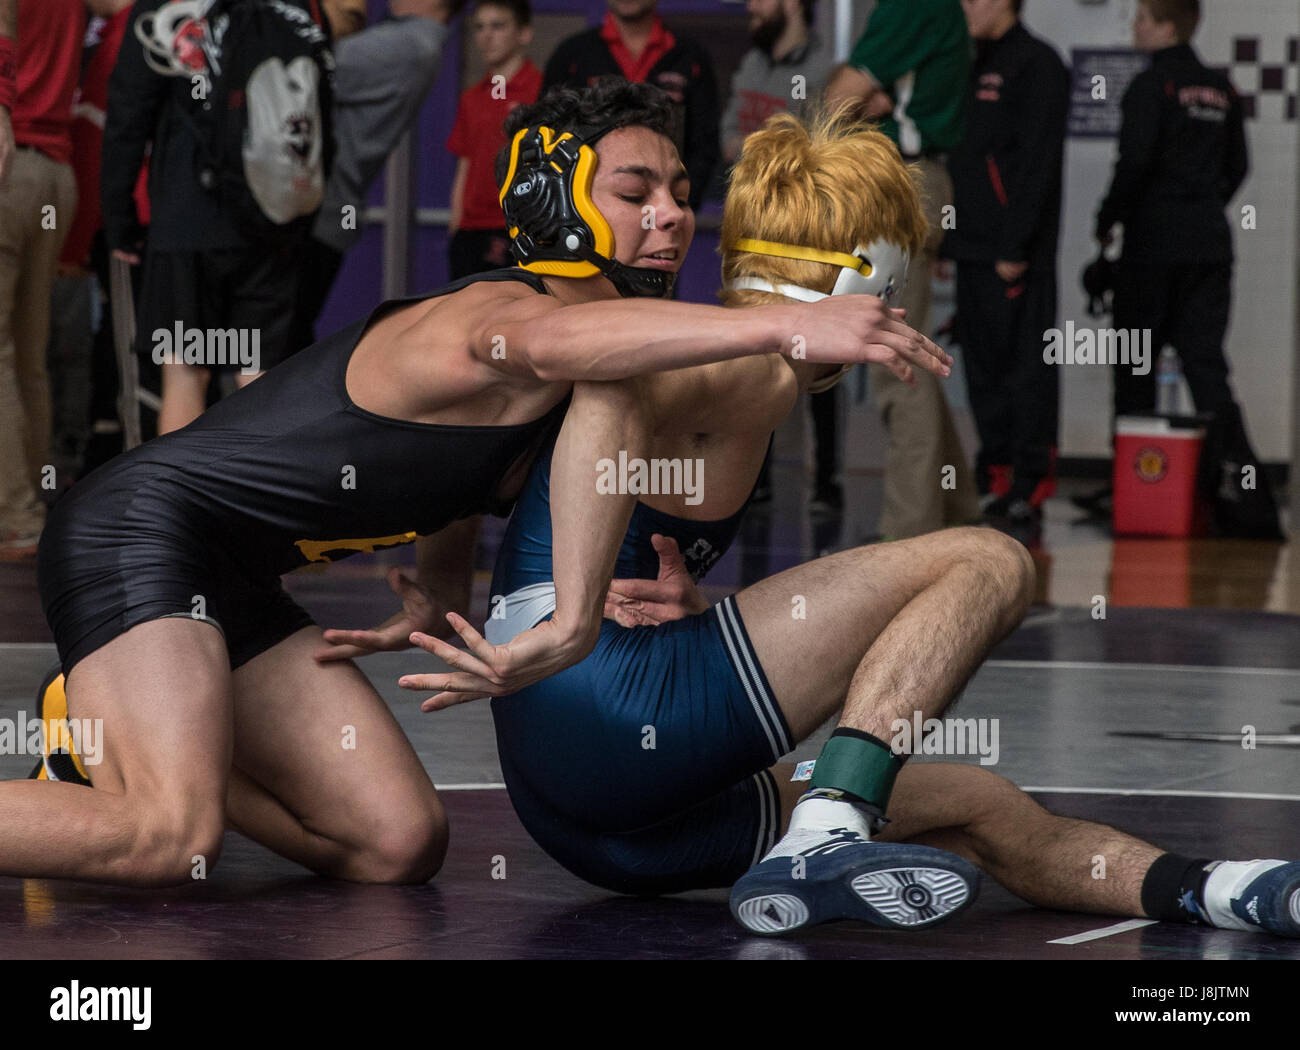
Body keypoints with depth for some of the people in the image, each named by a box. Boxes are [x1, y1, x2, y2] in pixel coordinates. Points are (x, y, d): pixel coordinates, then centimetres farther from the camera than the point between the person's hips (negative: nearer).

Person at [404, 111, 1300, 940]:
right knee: (988, 564, -10)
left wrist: (690, 617, 2)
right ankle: (823, 844, -24)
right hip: (603, 707, -10)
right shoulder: (751, 365, -2)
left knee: (983, 812, 14)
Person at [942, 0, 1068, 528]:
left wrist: (1016, 247, -19)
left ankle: (1030, 484, -5)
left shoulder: (1037, 64, -8)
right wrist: (946, 240, 17)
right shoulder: (976, 66, 20)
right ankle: (995, 477, 15)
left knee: (1025, 364, -6)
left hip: (1014, 253, -9)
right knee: (983, 365, 10)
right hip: (973, 247, 9)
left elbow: (1036, 164, -15)